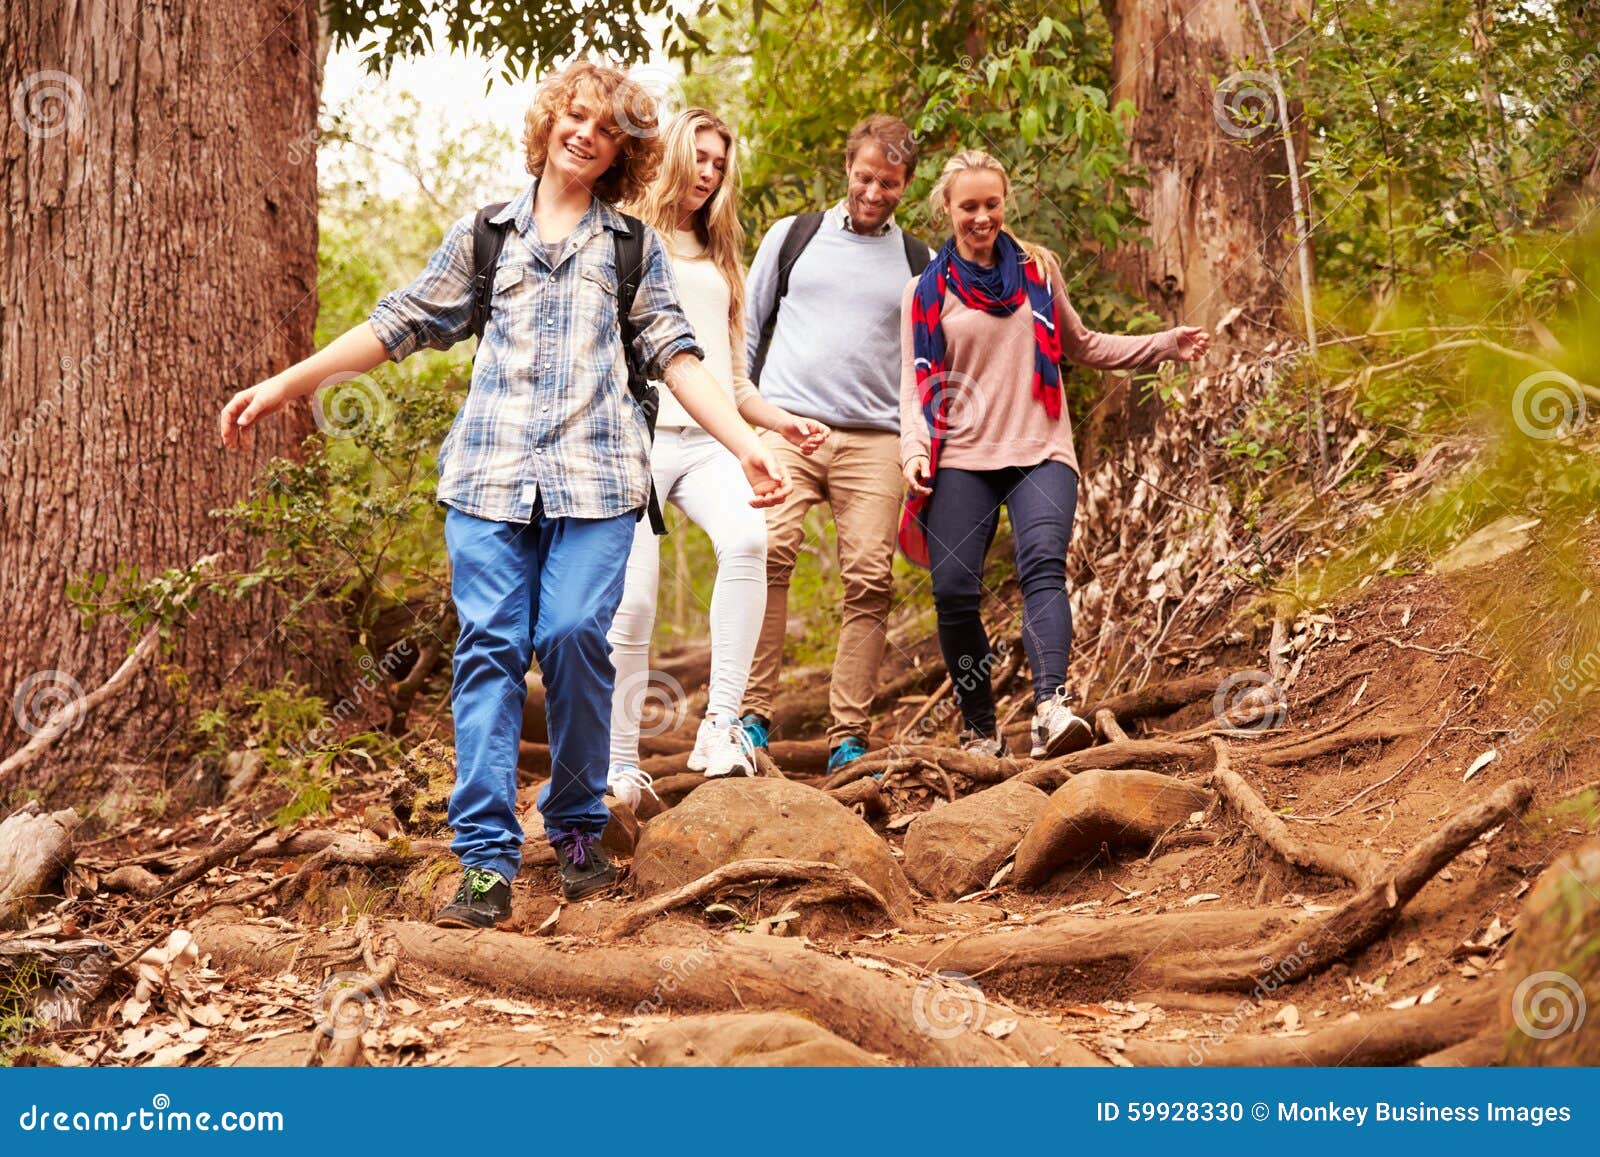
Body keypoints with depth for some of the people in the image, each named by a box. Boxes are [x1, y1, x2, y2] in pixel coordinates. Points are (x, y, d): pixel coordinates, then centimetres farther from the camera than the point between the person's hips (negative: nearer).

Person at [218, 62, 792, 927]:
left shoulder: (636, 248, 17)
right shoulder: (484, 234, 18)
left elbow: (676, 356, 10)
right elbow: (401, 323, 17)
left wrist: (745, 445, -3)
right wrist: (282, 387, 13)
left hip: (595, 475, -1)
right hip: (489, 471, 1)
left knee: (574, 635, -14)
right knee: (489, 647, -8)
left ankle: (578, 828, 6)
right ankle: (487, 862, -8)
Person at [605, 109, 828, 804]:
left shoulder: (719, 260, 27)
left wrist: (782, 422, 12)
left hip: (708, 441, 3)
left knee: (746, 538, -29)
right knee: (633, 600, -12)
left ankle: (721, 725, -31)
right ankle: (620, 764, 2)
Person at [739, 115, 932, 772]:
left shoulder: (920, 263, 16)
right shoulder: (793, 236, 14)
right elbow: (745, 328, 17)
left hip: (874, 439, 1)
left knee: (869, 579, -9)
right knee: (767, 551, -21)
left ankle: (848, 739, -5)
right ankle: (754, 714, -18)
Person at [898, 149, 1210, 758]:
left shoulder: (1037, 268, 16)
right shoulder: (926, 292, 10)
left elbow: (1079, 345, 26)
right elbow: (916, 385, 7)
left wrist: (1165, 345, 16)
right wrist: (915, 451, -12)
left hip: (1040, 453, 0)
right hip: (963, 459, 0)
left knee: (1043, 562, -24)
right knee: (954, 589, -11)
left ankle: (1051, 708, -40)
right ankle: (981, 733, 3)